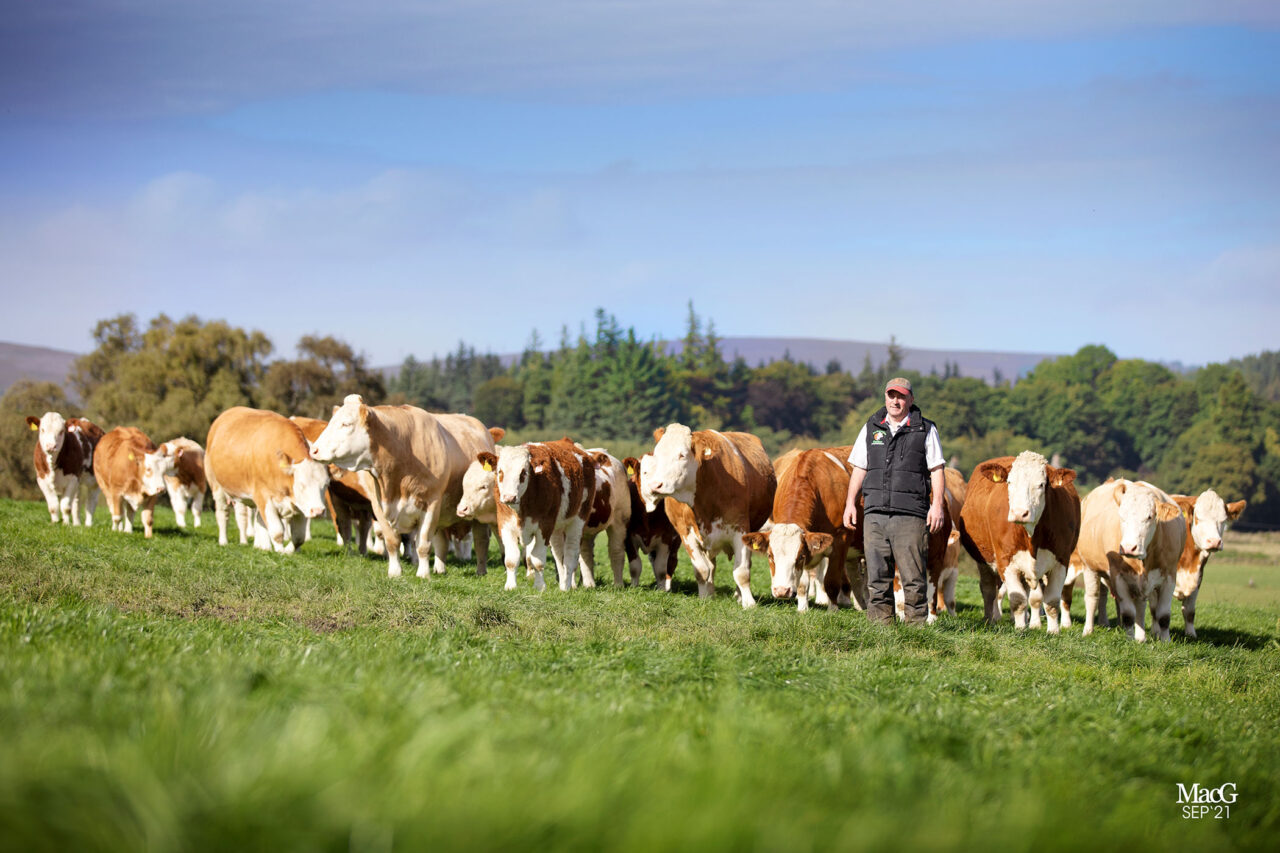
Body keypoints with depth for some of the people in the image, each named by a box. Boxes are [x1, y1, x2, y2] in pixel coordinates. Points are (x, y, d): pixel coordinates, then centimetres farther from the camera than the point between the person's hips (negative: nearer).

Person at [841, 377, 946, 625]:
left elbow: (936, 470, 4)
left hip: (911, 514, -3)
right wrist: (850, 503, 10)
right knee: (877, 575, 3)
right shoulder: (871, 428, 16)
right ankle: (880, 626, 8)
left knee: (913, 575, -5)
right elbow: (859, 469, 18)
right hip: (874, 512, 3)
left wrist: (937, 504, -6)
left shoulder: (925, 430, 7)